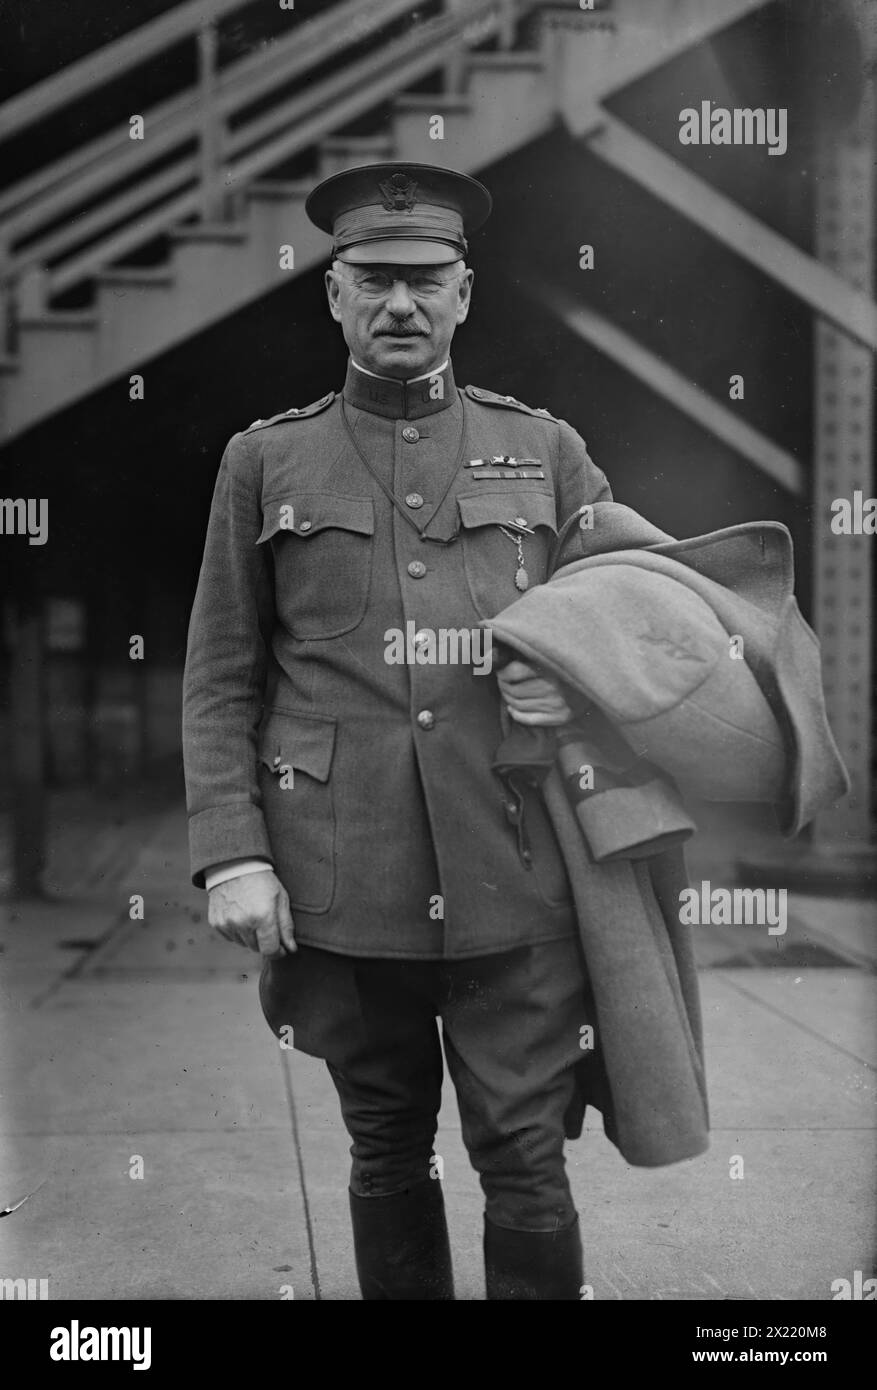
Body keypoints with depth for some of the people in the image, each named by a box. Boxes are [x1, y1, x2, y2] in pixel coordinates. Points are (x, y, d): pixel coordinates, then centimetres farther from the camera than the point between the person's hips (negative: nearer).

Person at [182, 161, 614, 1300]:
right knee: (387, 1156, 14)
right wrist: (231, 855, -4)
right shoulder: (266, 461, 7)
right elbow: (218, 681, 5)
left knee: (525, 1162, 3)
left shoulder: (545, 451, 9)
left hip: (512, 878, 0)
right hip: (342, 888, 1)